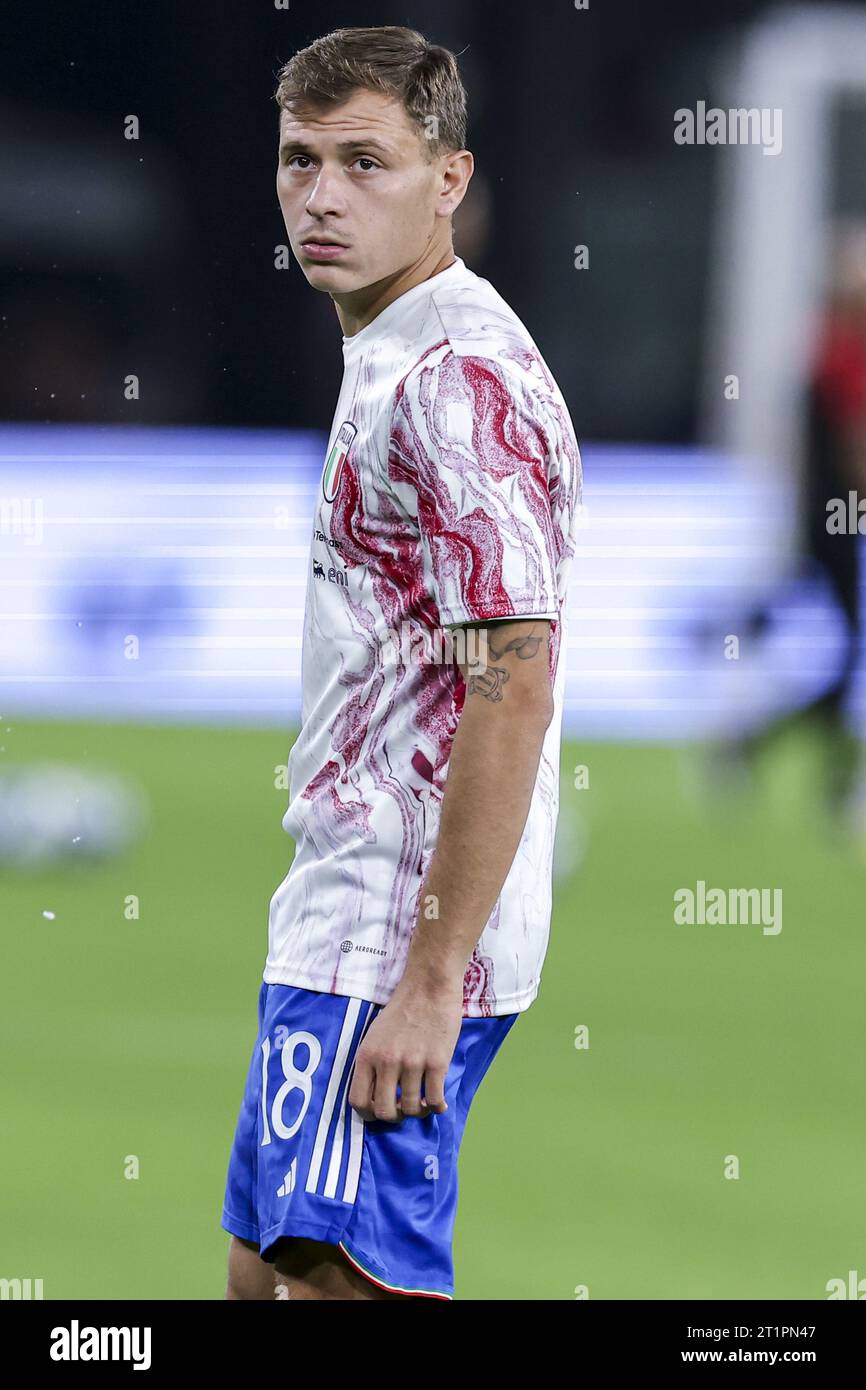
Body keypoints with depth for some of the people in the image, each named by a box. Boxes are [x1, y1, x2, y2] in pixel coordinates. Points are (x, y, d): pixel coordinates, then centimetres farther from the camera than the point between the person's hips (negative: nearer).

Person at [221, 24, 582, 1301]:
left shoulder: (457, 379, -17)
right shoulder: (390, 359, 16)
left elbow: (512, 693, -22)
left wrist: (431, 983, -24)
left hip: (398, 951, -11)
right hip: (341, 925, 11)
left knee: (342, 1279, -12)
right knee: (265, 1270, 14)